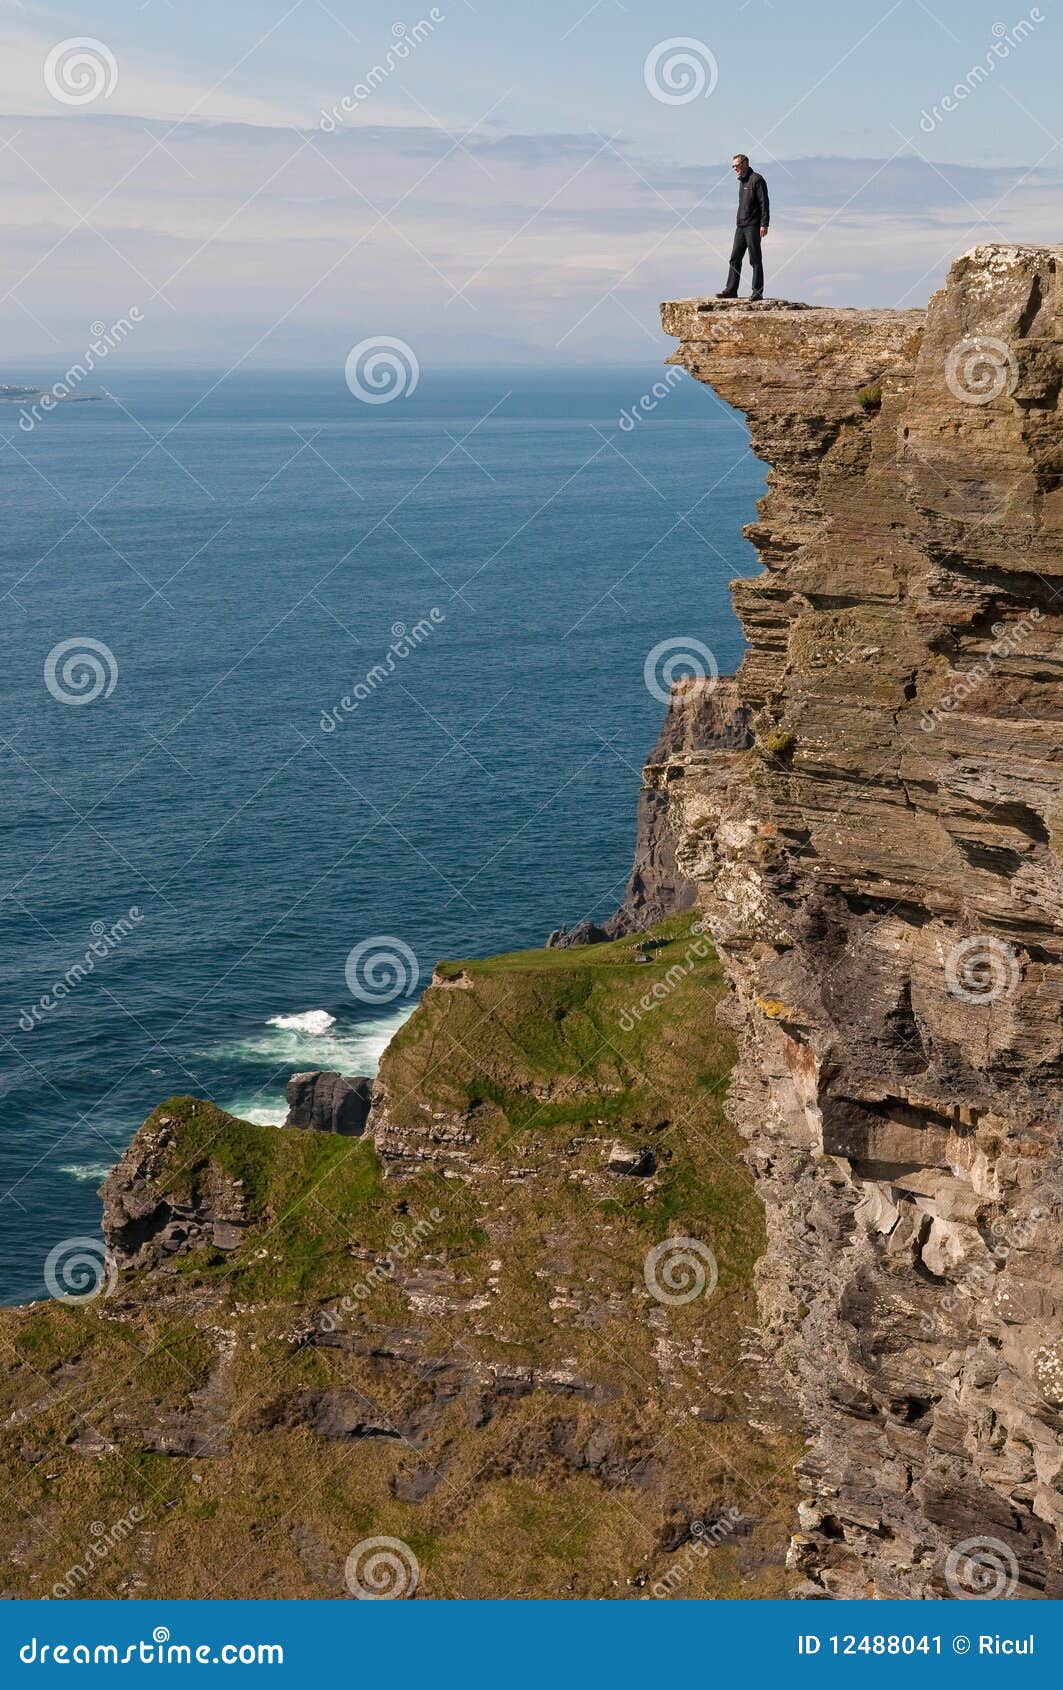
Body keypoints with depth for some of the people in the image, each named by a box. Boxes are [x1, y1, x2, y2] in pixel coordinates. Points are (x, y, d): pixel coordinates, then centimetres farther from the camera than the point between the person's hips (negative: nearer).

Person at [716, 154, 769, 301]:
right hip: (741, 226, 9)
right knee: (735, 258, 6)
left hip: (753, 226, -9)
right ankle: (731, 290, 8)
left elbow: (764, 203, -14)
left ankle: (758, 292, -1)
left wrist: (764, 224, -20)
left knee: (755, 260, -4)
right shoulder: (742, 181, 18)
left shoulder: (756, 180, -9)